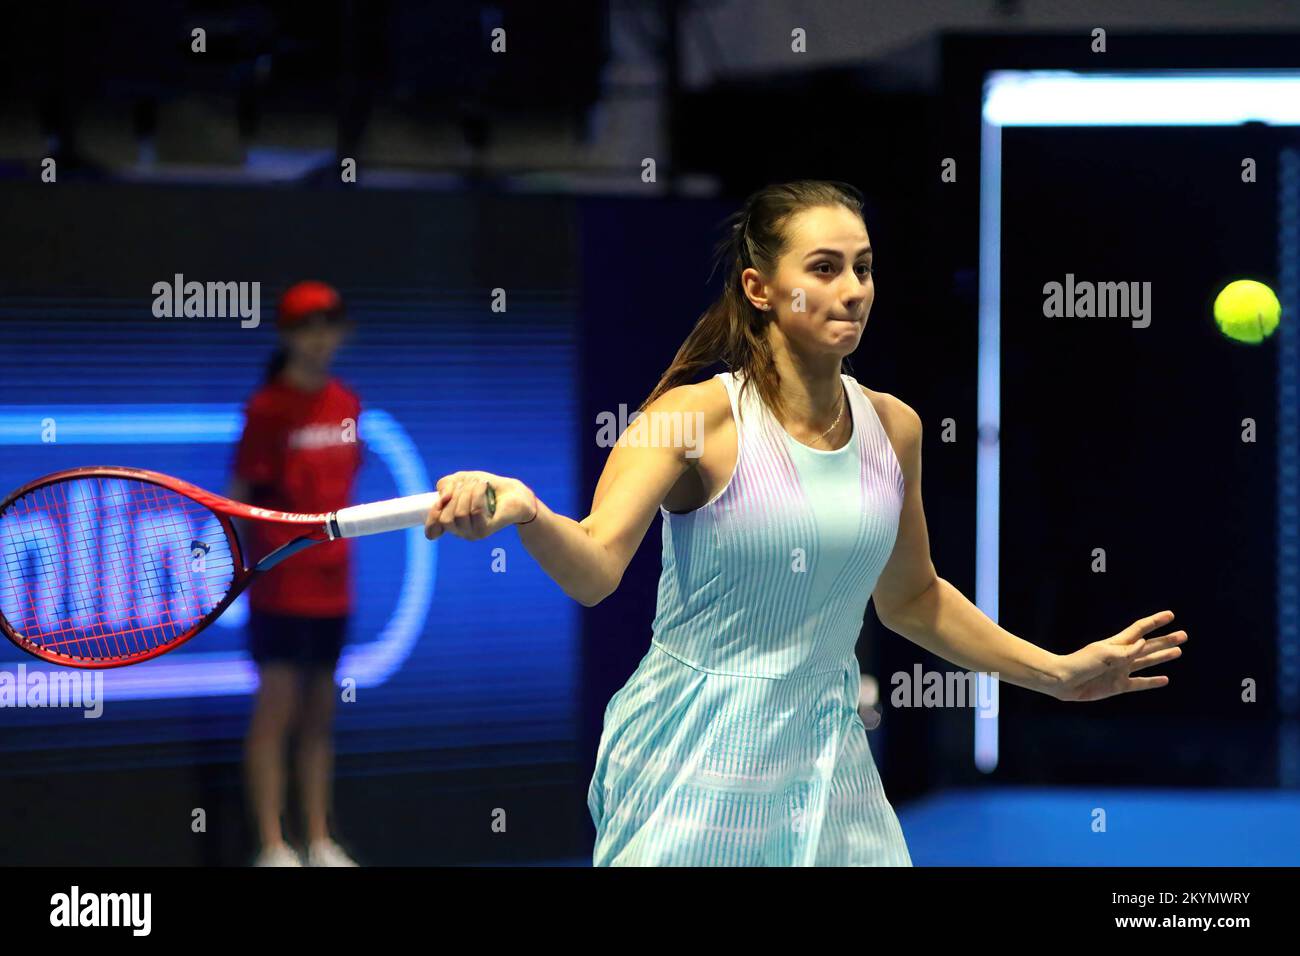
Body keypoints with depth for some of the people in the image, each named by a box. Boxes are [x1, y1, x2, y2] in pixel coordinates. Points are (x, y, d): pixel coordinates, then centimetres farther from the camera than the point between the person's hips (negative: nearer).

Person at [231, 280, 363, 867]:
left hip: (332, 585, 6)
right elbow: (239, 496, -7)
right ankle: (272, 848, -4)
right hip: (281, 586, -6)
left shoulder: (347, 405, 10)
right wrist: (251, 562, -11)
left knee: (321, 715, 11)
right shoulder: (268, 409, -8)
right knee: (276, 711, -5)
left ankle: (320, 844, 17)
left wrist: (340, 548, 14)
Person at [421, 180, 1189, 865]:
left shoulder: (894, 427, 2)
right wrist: (523, 512, -49)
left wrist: (1056, 672, 16)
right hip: (699, 760, -5)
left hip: (829, 755, 5)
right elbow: (595, 568, -28)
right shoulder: (698, 417, -14)